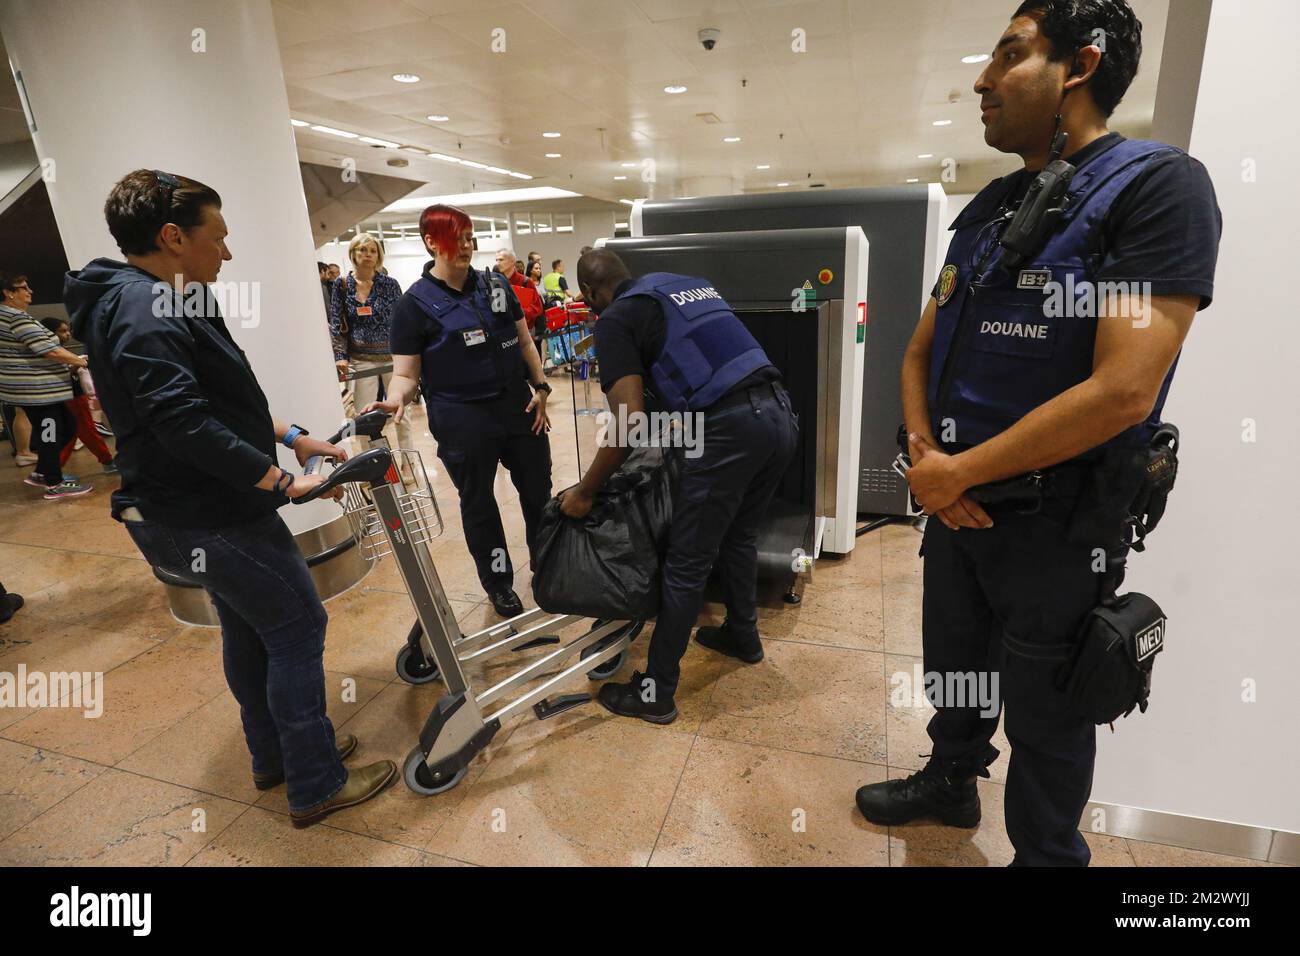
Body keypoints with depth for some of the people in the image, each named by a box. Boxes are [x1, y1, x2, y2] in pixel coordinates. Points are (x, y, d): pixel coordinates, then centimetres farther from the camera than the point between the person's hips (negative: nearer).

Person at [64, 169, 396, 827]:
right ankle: (315, 786, 13)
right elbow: (185, 423, -29)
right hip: (209, 517, -11)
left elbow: (216, 398, 16)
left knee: (248, 630, 20)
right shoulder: (146, 310, -20)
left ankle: (274, 757, 37)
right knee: (297, 630, -1)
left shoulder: (142, 300, 13)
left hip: (196, 509, 11)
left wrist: (292, 436, 10)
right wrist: (284, 483, -26)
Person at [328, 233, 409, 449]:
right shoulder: (342, 285, 5)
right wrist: (340, 356, -5)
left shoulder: (390, 284, 2)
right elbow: (337, 325, 5)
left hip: (392, 356, -1)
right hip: (361, 359, 1)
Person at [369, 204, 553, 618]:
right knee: (478, 503, 10)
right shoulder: (415, 303, -6)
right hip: (461, 418, -4)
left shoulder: (495, 285, 6)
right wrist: (395, 400, -26)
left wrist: (541, 387, 4)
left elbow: (524, 340, 13)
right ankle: (499, 584, 28)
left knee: (538, 489, 12)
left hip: (516, 405, 4)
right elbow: (406, 373, -6)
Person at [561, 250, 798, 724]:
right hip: (780, 412, 8)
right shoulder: (685, 283, 24)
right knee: (739, 535, 27)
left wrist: (584, 491, 2)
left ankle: (655, 692, 18)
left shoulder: (616, 319, 0)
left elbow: (631, 424, -10)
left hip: (731, 427, -8)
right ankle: (743, 635, 47)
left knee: (687, 564, 4)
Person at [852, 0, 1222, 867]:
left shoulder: (1157, 186, -14)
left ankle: (1047, 854, 39)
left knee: (1043, 712, 13)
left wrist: (954, 473, -18)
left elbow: (1121, 391, -24)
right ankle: (952, 781, 49)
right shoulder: (989, 208, 8)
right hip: (958, 500, 7)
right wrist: (925, 455, -8)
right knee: (956, 664, 23)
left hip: (1055, 523, -6)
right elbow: (924, 347, 10)